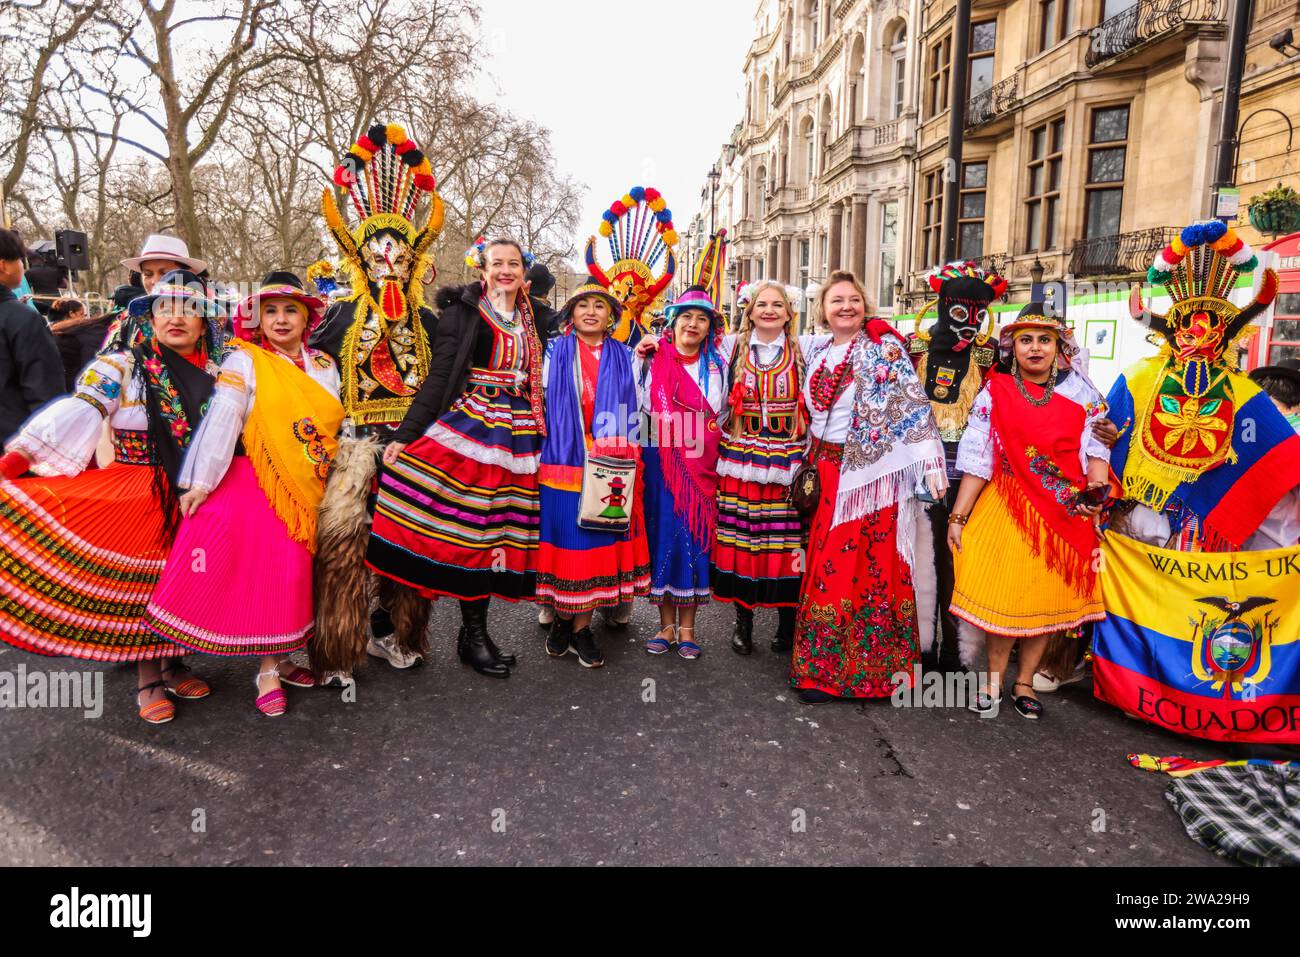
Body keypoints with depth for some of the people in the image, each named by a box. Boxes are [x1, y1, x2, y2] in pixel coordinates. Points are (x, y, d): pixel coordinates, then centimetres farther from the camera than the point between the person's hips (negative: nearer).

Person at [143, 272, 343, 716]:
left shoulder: (323, 366, 11)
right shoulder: (244, 362, -4)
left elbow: (336, 424, 14)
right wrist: (201, 482, -15)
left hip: (308, 488, 5)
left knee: (293, 573, 8)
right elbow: (221, 423, -11)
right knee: (260, 571, -5)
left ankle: (280, 658, 22)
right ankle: (268, 670, 8)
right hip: (255, 483, -4)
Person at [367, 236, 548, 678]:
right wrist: (406, 434, -10)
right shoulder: (463, 313, 1)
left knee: (497, 532, 5)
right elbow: (439, 377, -4)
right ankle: (472, 637, 7)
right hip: (468, 426, -4)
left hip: (517, 437, 5)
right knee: (469, 529, -5)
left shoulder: (533, 319, 16)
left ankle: (476, 631, 16)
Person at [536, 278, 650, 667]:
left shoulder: (623, 357, 12)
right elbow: (539, 401, 5)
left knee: (597, 544, 3)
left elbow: (631, 412, 12)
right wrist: (542, 452, 0)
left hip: (608, 469, 2)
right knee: (564, 541, 2)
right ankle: (561, 620, 19)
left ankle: (581, 628, 14)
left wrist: (630, 464, 6)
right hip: (563, 461, -2)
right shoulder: (555, 353, 6)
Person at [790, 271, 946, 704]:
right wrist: (809, 467, 19)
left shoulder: (883, 348, -6)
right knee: (825, 563, 8)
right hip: (827, 473, 6)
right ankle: (819, 661, 20)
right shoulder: (818, 355, 12)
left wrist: (929, 461, -20)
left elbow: (913, 405, -13)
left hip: (870, 472, -5)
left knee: (866, 565, -1)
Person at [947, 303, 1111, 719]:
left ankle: (1024, 683, 24)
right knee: (1003, 594, 1)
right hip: (1007, 508, -1)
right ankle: (994, 680, 19)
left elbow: (1096, 449, 0)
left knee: (1046, 598, 8)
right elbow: (978, 457, -3)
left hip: (1063, 512, 2)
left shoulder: (1081, 391, 4)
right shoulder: (996, 392, -1)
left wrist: (1096, 491, -19)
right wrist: (958, 518, -6)